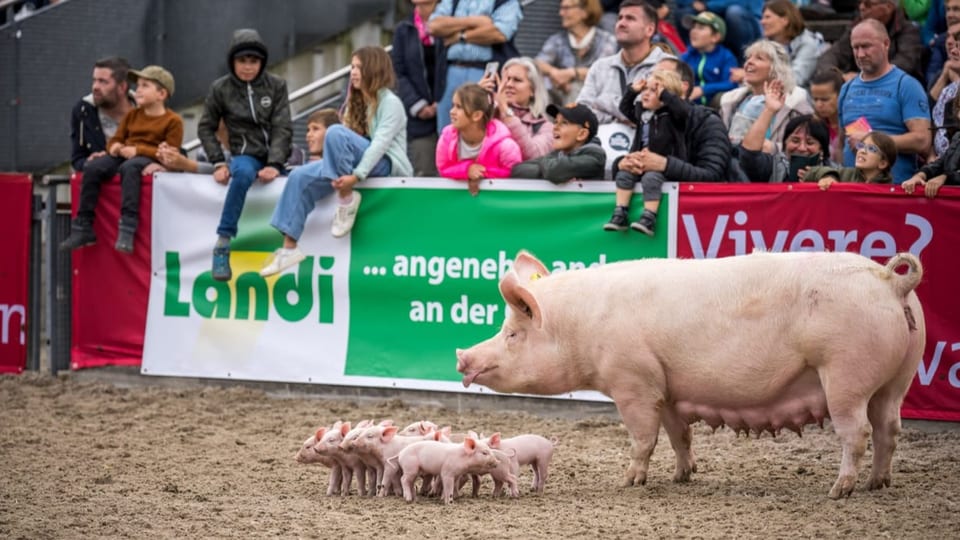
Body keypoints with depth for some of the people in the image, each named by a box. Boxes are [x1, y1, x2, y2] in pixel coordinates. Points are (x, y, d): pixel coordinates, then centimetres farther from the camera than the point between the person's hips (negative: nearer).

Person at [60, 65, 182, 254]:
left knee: (129, 167, -40)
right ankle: (83, 227, -18)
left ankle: (127, 228, -44)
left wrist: (138, 150, -18)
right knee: (92, 167, -21)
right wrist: (114, 146, -4)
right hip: (124, 155, 6)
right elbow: (116, 138, 23)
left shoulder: (173, 121, 1)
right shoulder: (132, 115, 21)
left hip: (149, 160, -6)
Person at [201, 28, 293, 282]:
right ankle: (223, 243, -36)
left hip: (276, 158, 3)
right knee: (243, 173, -38)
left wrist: (275, 164, -17)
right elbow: (206, 128, 10)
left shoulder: (276, 86, 4)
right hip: (246, 154, -3)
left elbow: (282, 128, -2)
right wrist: (218, 162, -4)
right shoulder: (220, 89, 3)